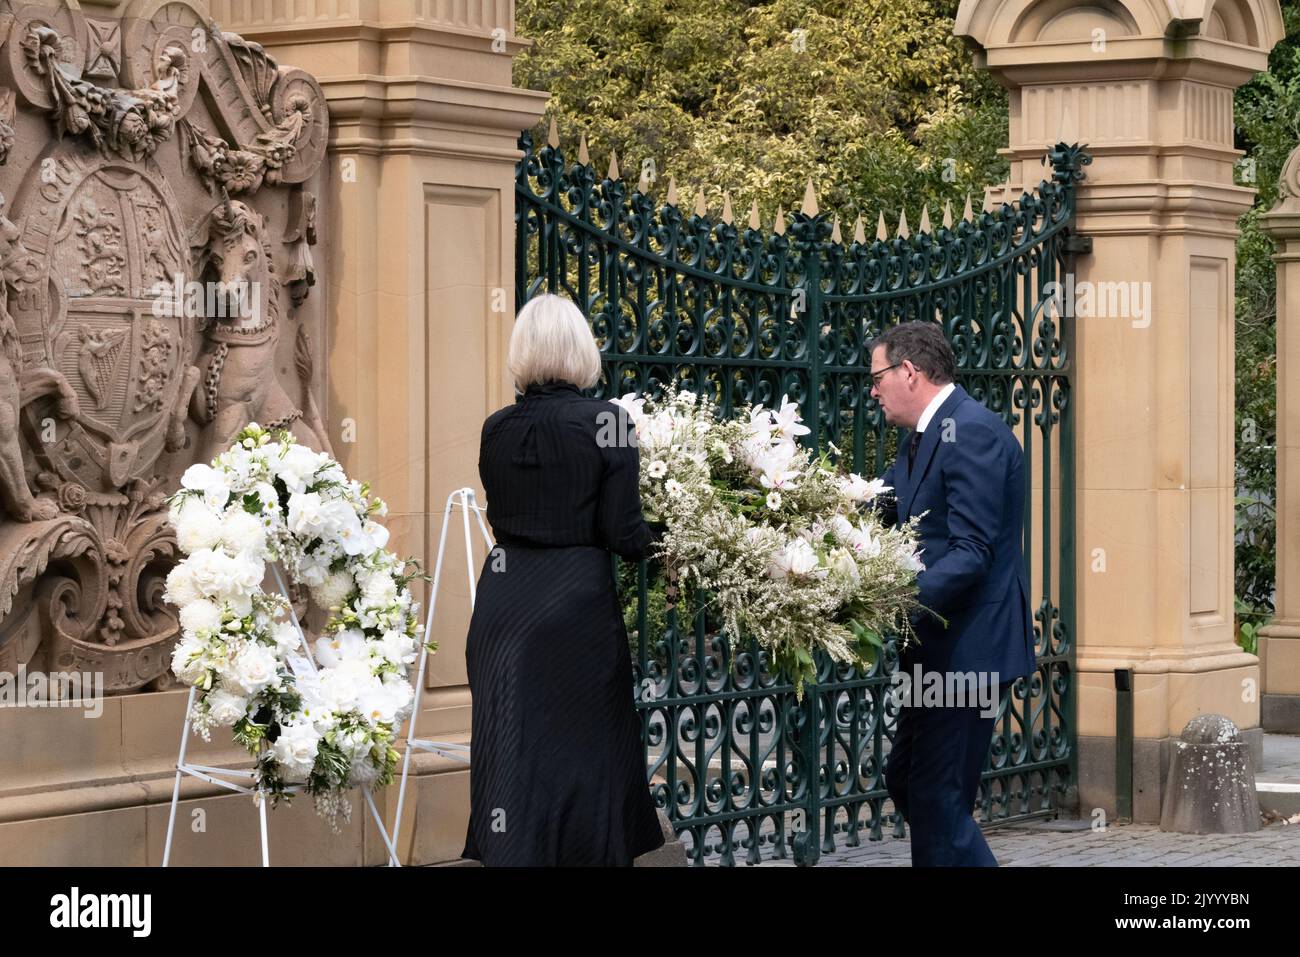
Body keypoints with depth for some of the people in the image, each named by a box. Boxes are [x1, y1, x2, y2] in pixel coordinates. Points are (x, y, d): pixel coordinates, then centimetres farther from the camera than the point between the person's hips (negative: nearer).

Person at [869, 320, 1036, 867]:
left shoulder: (973, 433, -16)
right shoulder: (920, 438, 16)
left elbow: (970, 553, -23)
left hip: (969, 646, -10)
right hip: (939, 649, 11)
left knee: (936, 799, -7)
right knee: (905, 782, 15)